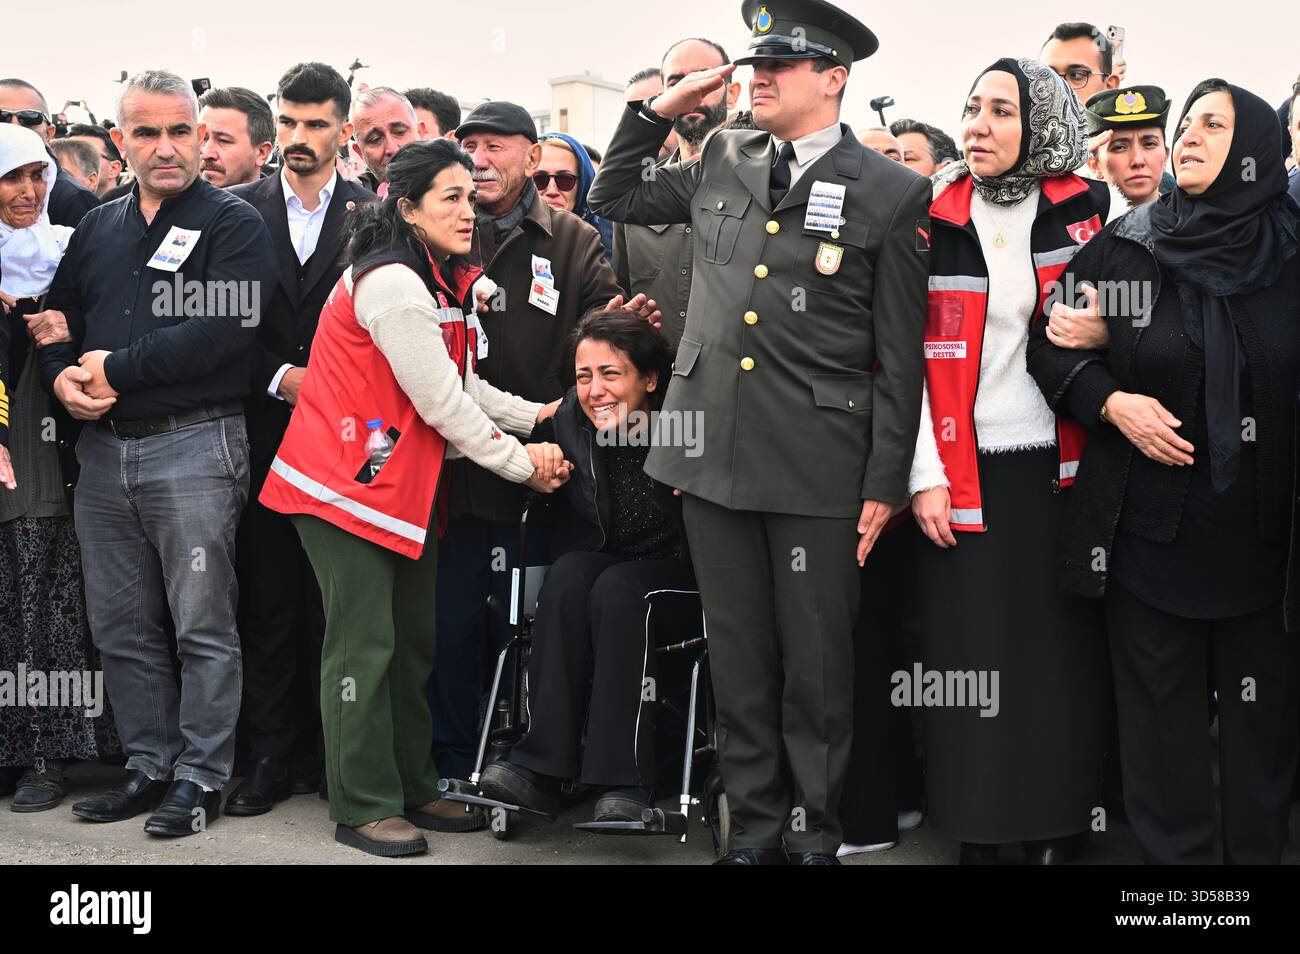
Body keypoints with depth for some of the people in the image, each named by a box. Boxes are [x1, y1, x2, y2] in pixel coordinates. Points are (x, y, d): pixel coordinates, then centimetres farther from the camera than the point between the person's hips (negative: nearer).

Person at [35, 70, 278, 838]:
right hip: (103, 449, 7)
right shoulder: (99, 228, 16)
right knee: (122, 628, 12)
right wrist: (63, 376, -3)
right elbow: (60, 316, 19)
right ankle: (150, 766, 23)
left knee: (203, 625, 0)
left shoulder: (234, 225, -4)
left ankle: (202, 777, 10)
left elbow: (223, 331, -18)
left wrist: (119, 367, -13)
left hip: (195, 447, -6)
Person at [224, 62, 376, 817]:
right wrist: (278, 377, -8)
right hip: (266, 434, 1)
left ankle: (333, 753, 13)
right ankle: (273, 757, 12)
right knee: (268, 601, 4)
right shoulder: (240, 210, 8)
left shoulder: (374, 214, 4)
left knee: (334, 603, 3)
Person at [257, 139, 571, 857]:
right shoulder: (394, 285, -19)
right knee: (365, 644, -3)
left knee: (412, 641, 13)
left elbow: (464, 386, 14)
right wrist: (521, 463, -9)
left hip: (404, 484, 10)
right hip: (349, 482, -10)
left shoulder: (437, 283, 13)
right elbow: (444, 404, -18)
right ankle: (363, 809, 6)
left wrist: (536, 417, 4)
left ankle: (411, 788, 24)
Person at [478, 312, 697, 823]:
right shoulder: (571, 422, -6)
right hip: (603, 565, 3)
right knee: (567, 575, -29)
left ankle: (625, 782, -30)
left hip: (679, 578, -3)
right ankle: (541, 767, -30)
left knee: (616, 590, -33)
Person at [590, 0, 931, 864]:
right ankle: (756, 826, 25)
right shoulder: (722, 163, 10)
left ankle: (814, 834, 21)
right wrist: (658, 113, 8)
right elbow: (614, 199, 23)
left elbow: (901, 358, -4)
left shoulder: (892, 194, -4)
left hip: (819, 465, -4)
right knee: (739, 656, 12)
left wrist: (885, 485, -6)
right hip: (715, 452, 4)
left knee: (816, 662, 5)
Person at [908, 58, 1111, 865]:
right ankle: (977, 831, 12)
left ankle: (1059, 829, 13)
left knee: (1061, 653, 2)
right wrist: (924, 475, -5)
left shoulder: (1083, 213, 3)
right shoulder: (936, 220, 3)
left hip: (1059, 468, 0)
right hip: (965, 474, 0)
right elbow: (913, 352, 1)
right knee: (972, 655, 1)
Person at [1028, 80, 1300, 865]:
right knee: (1160, 703, 8)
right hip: (1152, 526, 0)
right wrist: (1111, 402, -9)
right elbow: (1050, 344, 7)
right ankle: (1173, 853, 22)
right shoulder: (1123, 250, 0)